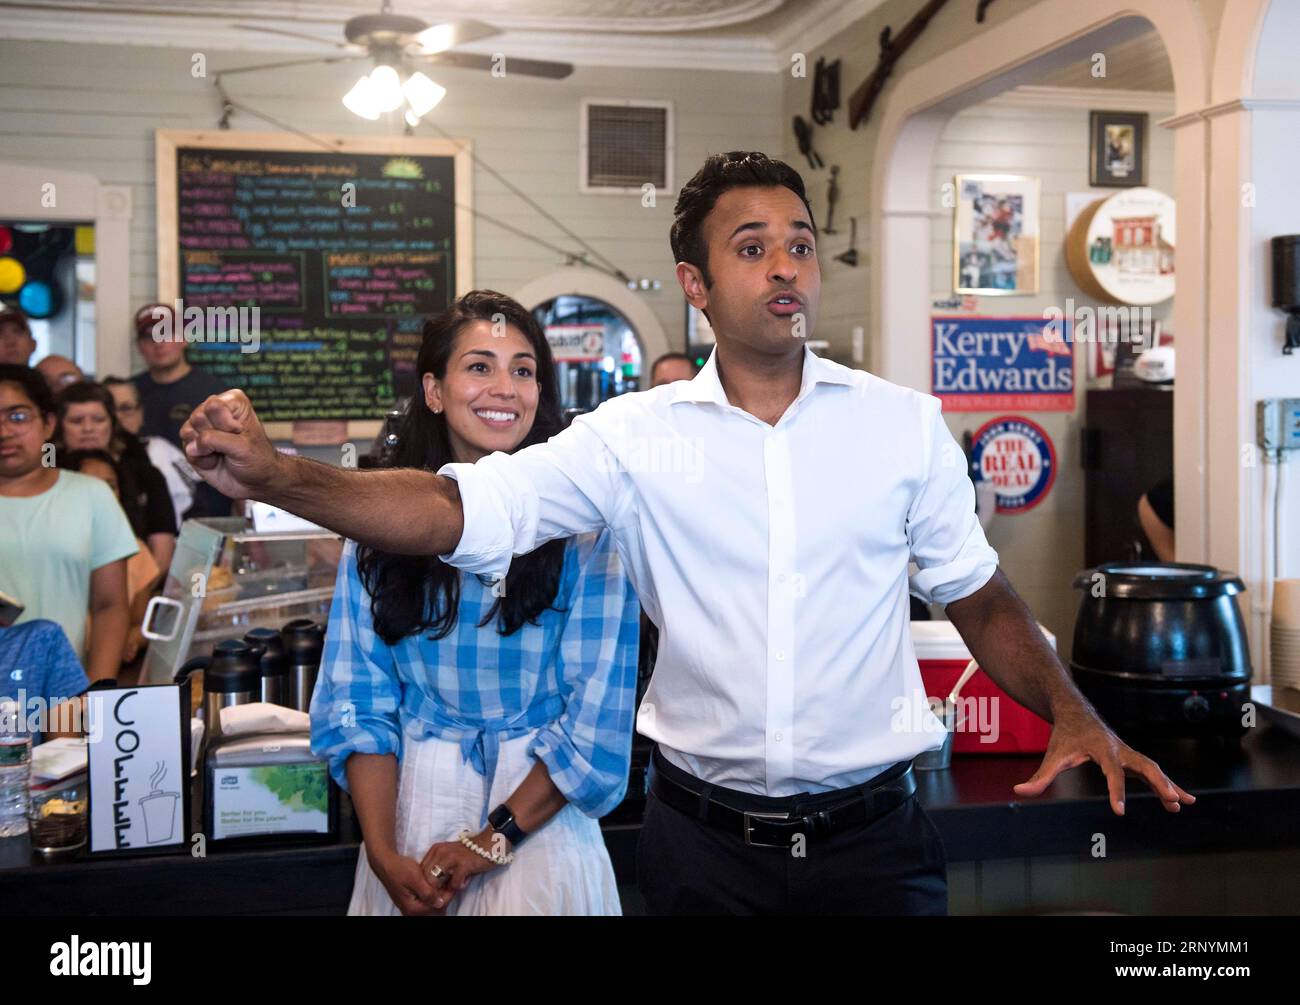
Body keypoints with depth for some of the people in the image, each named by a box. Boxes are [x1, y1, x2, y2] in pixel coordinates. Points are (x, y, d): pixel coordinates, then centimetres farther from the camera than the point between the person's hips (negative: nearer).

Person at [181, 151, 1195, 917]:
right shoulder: (636, 436, -6)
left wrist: (1074, 713, -9)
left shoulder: (904, 424, -1)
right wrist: (270, 473, -28)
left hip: (871, 834, 1)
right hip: (702, 840, 0)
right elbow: (459, 510, -15)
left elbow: (979, 594, 6)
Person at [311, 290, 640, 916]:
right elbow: (358, 703, -2)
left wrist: (491, 840, -14)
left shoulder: (584, 527, -8)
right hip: (411, 802, 2)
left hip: (539, 819, -2)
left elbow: (597, 714, -10)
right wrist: (384, 855, -13)